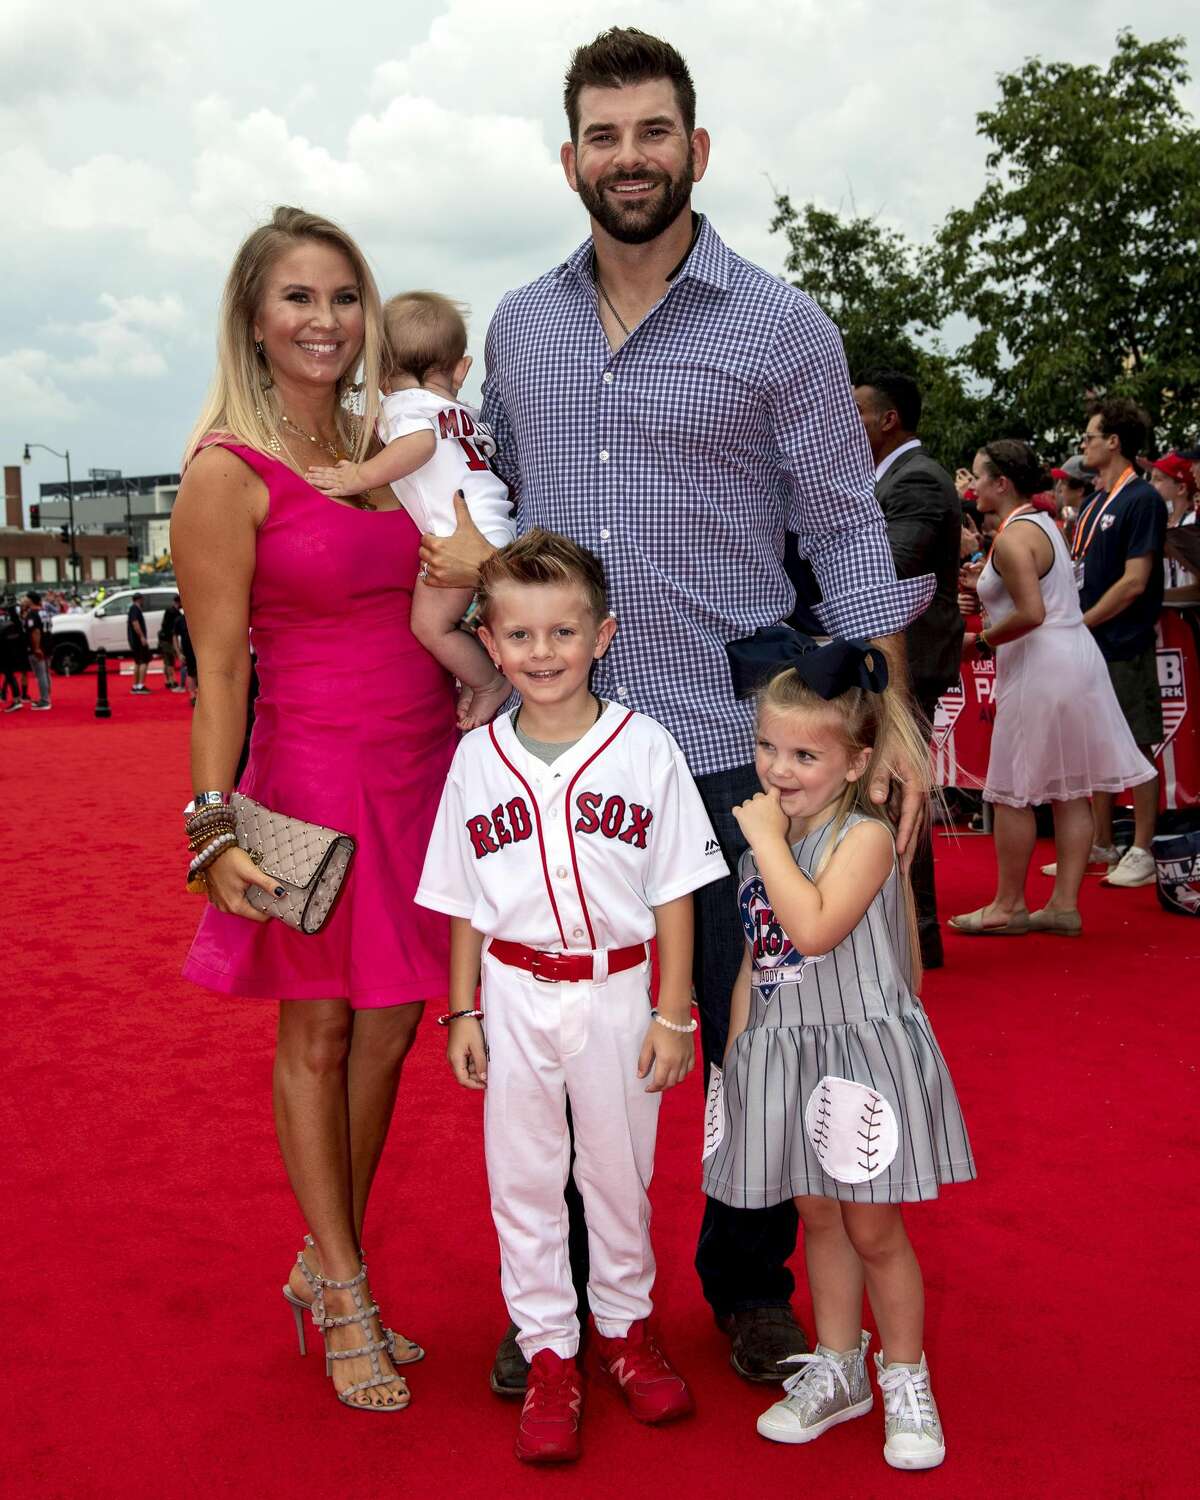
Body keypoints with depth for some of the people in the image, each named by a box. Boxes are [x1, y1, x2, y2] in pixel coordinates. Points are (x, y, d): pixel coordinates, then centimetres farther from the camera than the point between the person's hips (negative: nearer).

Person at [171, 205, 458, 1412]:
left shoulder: (384, 448, 11)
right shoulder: (229, 473, -8)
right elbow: (219, 668, -11)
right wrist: (215, 827, -15)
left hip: (426, 764, 6)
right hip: (317, 775, -6)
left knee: (389, 1028, 13)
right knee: (318, 1033, 7)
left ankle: (325, 1266, 32)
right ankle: (345, 1298, 23)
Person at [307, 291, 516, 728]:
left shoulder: (401, 404, -1)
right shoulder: (462, 411, 25)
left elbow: (421, 442, -23)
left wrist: (362, 476, -20)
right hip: (496, 526, 10)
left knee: (430, 622, -7)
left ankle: (490, 685, 3)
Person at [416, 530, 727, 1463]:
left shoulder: (645, 748, -7)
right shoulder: (478, 759, -2)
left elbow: (675, 892, -4)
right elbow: (464, 904, 5)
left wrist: (673, 1013, -4)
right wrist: (463, 1011, 3)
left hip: (617, 990, -1)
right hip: (516, 991, 2)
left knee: (620, 1169, 13)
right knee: (523, 1177, 9)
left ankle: (626, 1324, 35)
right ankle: (550, 1351, 25)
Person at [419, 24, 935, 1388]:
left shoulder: (781, 329, -1)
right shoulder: (517, 327, 11)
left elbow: (847, 532, -2)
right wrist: (470, 554, -1)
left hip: (725, 747, -3)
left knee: (751, 1033, 8)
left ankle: (749, 1283, 30)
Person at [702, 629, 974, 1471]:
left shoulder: (866, 836, -15)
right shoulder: (768, 842, 7)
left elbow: (815, 927, -31)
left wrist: (768, 840, -22)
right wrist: (733, 1052, 13)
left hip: (860, 1050, -6)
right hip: (784, 1055, 6)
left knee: (874, 1229, 5)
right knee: (819, 1219, 17)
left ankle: (906, 1384, 24)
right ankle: (837, 1371, 33)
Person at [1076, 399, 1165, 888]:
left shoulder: (1141, 500, -11)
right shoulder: (1094, 503, 15)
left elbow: (1135, 582, -16)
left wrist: (1082, 623, -13)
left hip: (1124, 646, -8)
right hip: (1089, 645, 8)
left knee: (1136, 748, -1)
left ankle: (1142, 853, 5)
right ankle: (1101, 846, 22)